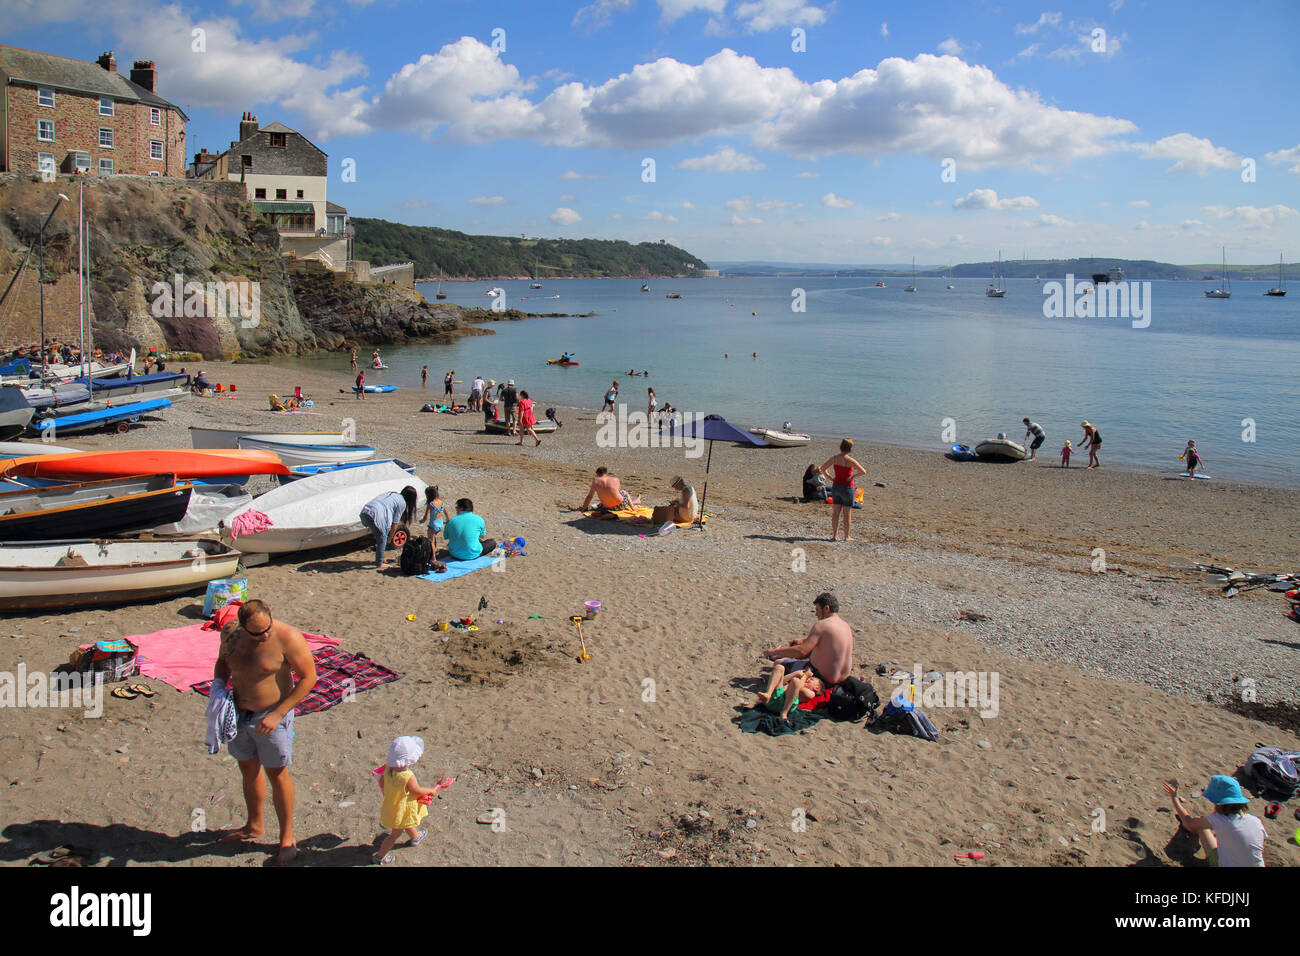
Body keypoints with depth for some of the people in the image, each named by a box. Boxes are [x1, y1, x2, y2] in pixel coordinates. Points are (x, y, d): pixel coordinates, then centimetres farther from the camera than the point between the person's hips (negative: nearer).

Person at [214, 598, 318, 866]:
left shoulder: (287, 638, -24)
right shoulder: (230, 632, -8)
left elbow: (308, 678, -18)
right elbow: (222, 661, 14)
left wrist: (277, 714, -20)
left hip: (272, 715, -5)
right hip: (239, 714, 6)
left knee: (277, 774, 3)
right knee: (248, 768, 20)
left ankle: (287, 838, 19)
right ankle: (254, 826, 41)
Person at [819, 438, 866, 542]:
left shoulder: (834, 458, -1)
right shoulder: (850, 460, -16)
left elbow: (822, 469, 6)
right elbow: (863, 471, -22)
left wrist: (830, 478, 6)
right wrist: (853, 476, -9)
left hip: (835, 486, 5)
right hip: (847, 488, -5)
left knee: (835, 513, 11)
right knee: (847, 514, 7)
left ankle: (834, 535, 12)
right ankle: (846, 537, 12)